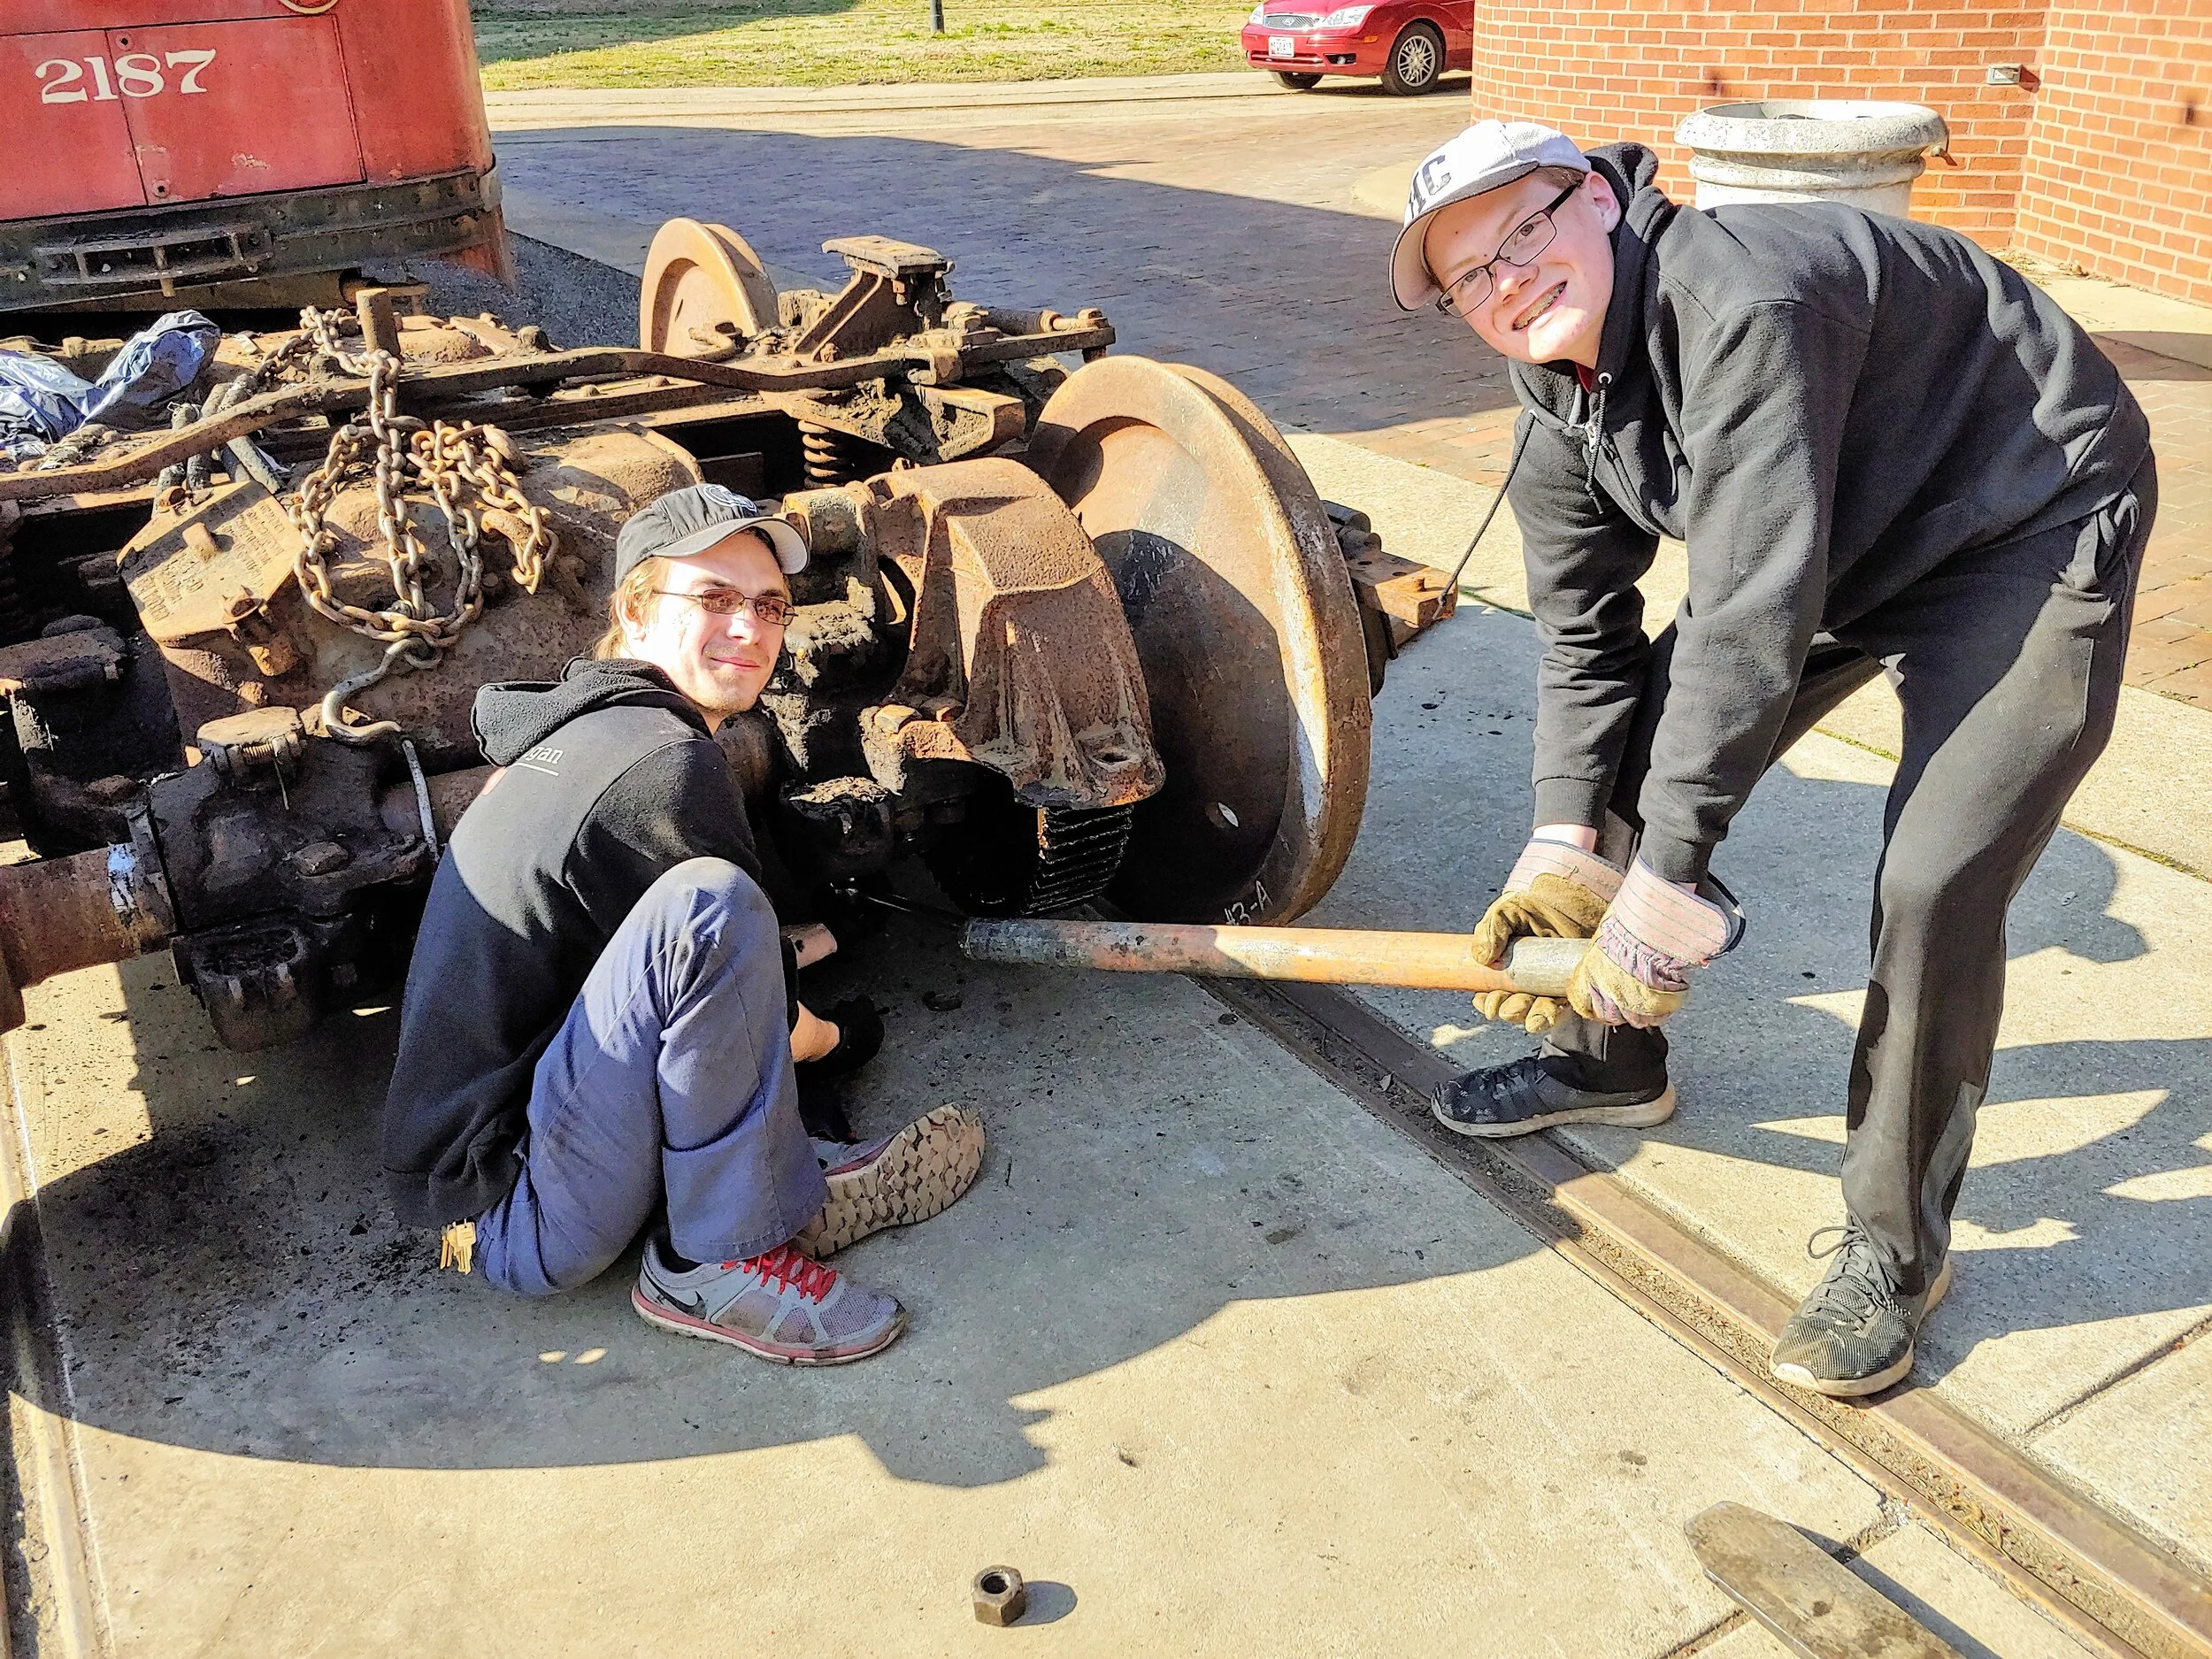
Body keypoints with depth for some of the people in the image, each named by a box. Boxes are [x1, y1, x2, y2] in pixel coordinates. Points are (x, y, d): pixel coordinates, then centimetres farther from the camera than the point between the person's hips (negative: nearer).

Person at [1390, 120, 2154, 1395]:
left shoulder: (1743, 303, -35)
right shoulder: (1561, 411, -6)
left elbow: (1752, 622, -37)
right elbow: (1585, 640, -4)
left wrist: (1666, 887, -34)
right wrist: (1564, 850, -15)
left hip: (2032, 536, -8)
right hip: (1850, 548, 8)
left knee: (1934, 886, -19)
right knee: (1628, 747, 3)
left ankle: (1897, 1250, 2)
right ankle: (1609, 1059, 26)